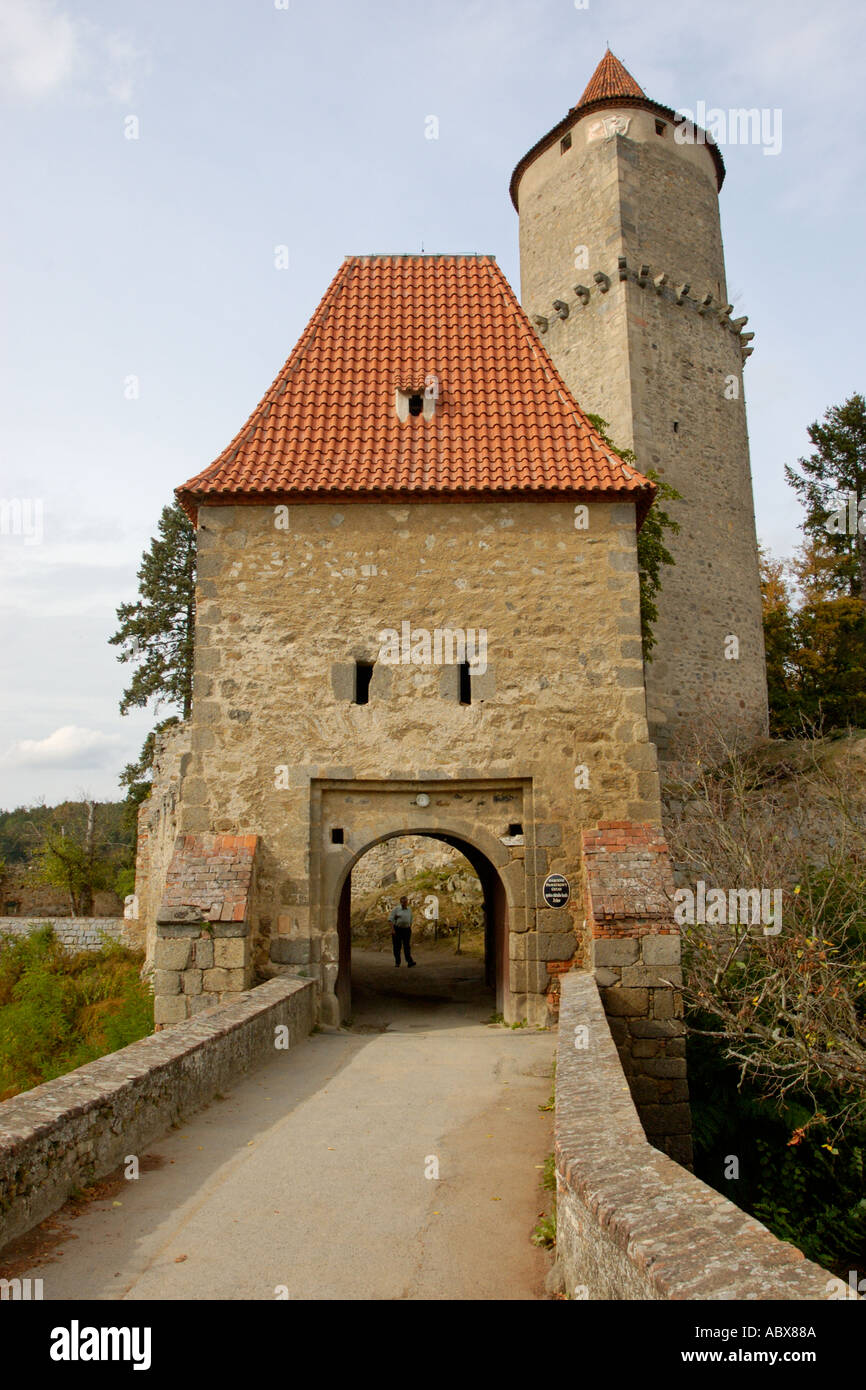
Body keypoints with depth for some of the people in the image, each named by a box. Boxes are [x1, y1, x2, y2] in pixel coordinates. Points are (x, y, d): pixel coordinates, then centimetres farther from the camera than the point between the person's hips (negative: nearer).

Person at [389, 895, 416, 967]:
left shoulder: (409, 909, 9)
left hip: (406, 929, 3)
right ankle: (397, 962, 12)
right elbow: (391, 919, -7)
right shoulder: (396, 909, -4)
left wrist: (410, 929, 12)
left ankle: (409, 961, -16)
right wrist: (392, 929, -15)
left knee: (407, 946, -7)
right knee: (397, 946, 3)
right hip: (397, 929, -2)